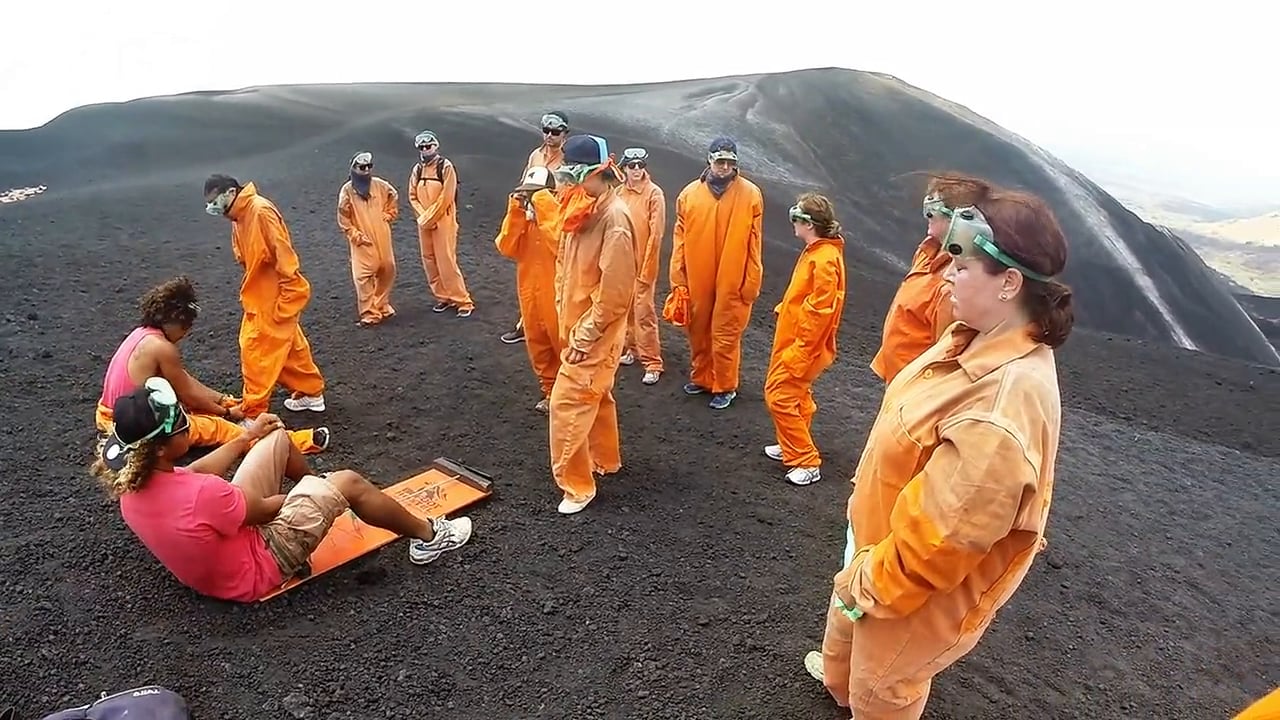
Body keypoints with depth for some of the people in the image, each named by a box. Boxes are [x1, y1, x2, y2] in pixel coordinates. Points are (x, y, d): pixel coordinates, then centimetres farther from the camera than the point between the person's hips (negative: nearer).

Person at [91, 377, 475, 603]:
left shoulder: (131, 485, -13)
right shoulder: (202, 495, -39)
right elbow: (264, 509, -20)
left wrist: (246, 438, 16)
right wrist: (292, 494, 3)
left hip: (227, 532, 8)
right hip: (258, 567, -8)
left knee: (279, 440, 11)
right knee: (348, 483, -7)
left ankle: (321, 490, 41)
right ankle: (427, 537, 13)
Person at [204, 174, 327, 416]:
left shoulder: (260, 211, -20)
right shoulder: (239, 217, 10)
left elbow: (285, 258, -23)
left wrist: (282, 304, -22)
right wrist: (248, 293, 11)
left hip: (276, 298, -9)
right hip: (261, 297, 9)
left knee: (256, 354, -5)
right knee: (290, 347, 19)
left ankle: (254, 416, 3)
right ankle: (311, 393, 33)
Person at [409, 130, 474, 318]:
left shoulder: (445, 167, -8)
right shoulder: (417, 169, 9)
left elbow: (445, 197, -14)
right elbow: (413, 196, 9)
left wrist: (429, 218, -13)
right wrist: (422, 217, -6)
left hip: (443, 220, -6)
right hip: (424, 222, 6)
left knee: (446, 261, -10)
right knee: (429, 261, 9)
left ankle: (463, 301, -3)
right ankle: (443, 297, 21)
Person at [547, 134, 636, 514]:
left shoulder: (614, 217, -23)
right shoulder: (582, 209, 5)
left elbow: (615, 292, -25)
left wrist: (585, 335, -19)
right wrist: (565, 315, 8)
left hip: (596, 331, -9)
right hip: (577, 324, 9)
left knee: (568, 402, -6)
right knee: (595, 395, 22)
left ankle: (576, 484, 7)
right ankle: (605, 459, 40)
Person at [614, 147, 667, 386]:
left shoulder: (654, 193, -10)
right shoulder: (618, 192, 5)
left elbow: (656, 233, -11)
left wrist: (646, 269, -12)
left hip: (643, 264, -5)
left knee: (644, 312, -5)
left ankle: (652, 362, 2)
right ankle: (632, 348, 33)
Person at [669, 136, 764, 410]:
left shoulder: (751, 194, -4)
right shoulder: (690, 193, 2)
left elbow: (754, 242, -3)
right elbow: (680, 238, 3)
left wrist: (751, 281, -5)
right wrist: (678, 277, 1)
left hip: (732, 280, -3)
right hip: (697, 278, 3)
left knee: (725, 334, 3)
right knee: (698, 330, 15)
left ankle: (725, 386, 19)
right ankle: (701, 377, 33)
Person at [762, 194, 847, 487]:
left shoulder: (824, 260, -24)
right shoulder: (816, 251, 6)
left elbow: (819, 311, -26)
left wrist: (799, 350, -23)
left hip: (801, 346, -10)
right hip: (791, 339, 10)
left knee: (781, 397, -6)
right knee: (796, 396, 20)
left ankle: (806, 462, 3)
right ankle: (793, 447, 35)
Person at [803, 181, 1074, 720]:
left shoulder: (1005, 401, -38)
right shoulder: (977, 339, -7)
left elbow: (945, 532, -32)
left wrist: (871, 582, -18)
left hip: (921, 579, -9)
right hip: (882, 531, 9)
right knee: (847, 617, 34)